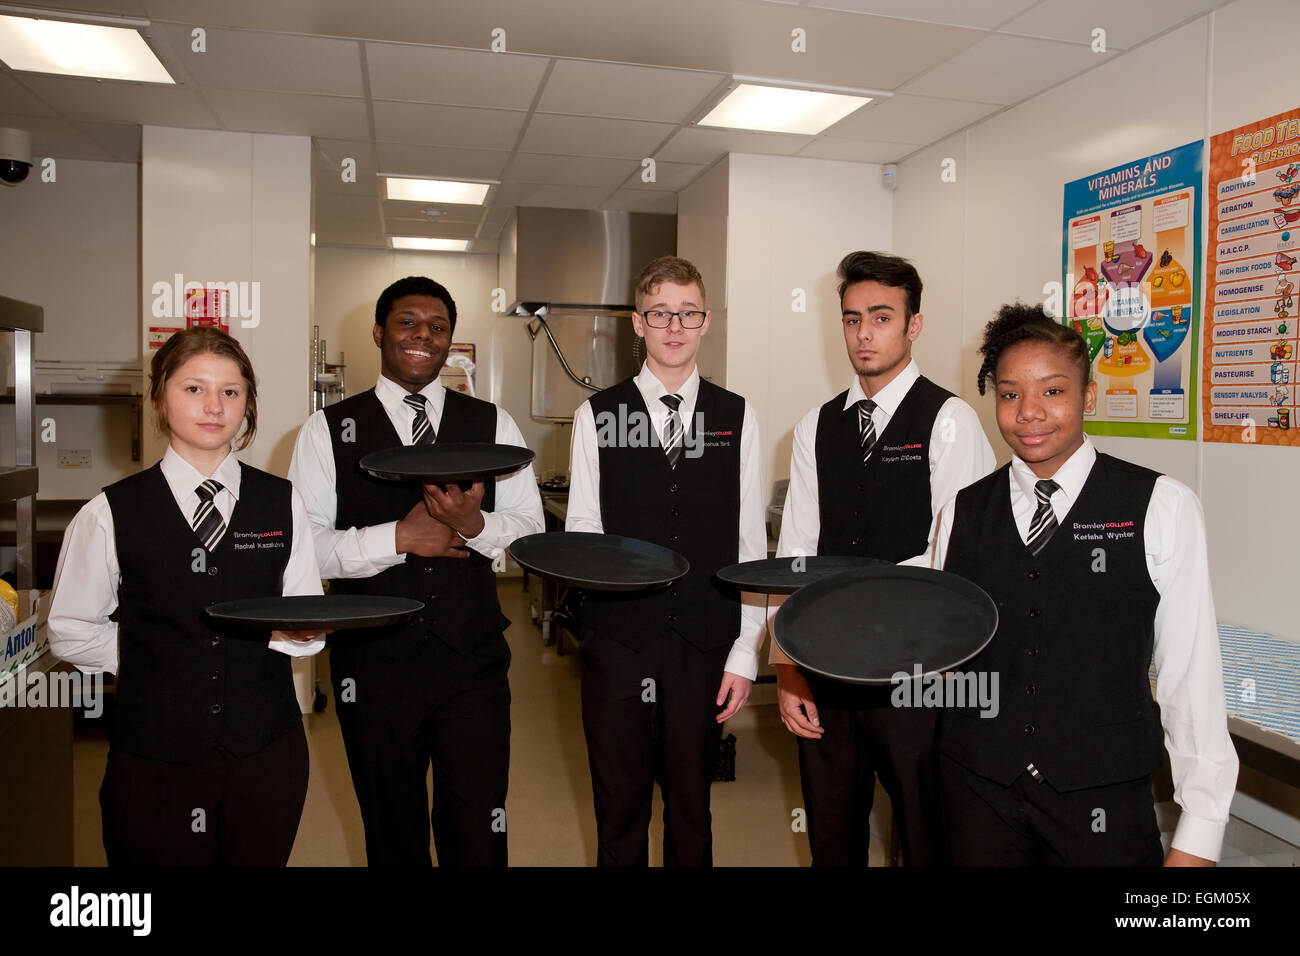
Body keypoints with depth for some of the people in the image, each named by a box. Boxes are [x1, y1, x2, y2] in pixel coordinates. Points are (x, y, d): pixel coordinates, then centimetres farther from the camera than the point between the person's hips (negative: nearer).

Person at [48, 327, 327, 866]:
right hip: (154, 761, -1)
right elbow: (70, 631, 6)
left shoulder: (282, 503, 2)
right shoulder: (112, 513, -2)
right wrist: (149, 657, -6)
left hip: (266, 754, 2)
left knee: (260, 858, 14)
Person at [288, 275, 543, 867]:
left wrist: (474, 524, -17)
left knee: (479, 838, 6)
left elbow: (531, 530, 3)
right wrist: (398, 538, -16)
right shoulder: (328, 430, 2)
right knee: (392, 837, 18)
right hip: (373, 663, 0)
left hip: (473, 661, 1)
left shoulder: (494, 424, 7)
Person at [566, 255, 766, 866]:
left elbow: (751, 543, 4)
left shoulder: (736, 417, 5)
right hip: (617, 641, 0)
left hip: (705, 649, 1)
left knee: (692, 809, 14)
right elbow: (579, 531, 5)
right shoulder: (597, 416, 3)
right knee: (619, 812, 12)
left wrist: (745, 652, 1)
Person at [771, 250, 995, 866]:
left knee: (927, 838, 11)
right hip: (824, 672, 4)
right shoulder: (817, 427, 8)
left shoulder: (950, 422, -6)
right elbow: (795, 552, 5)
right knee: (831, 838, 18)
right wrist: (787, 668, 1)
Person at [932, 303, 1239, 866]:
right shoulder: (962, 513, 2)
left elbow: (1191, 672, -6)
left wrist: (1198, 838, -6)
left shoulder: (1161, 508, -7)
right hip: (977, 788, 2)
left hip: (1104, 798, -2)